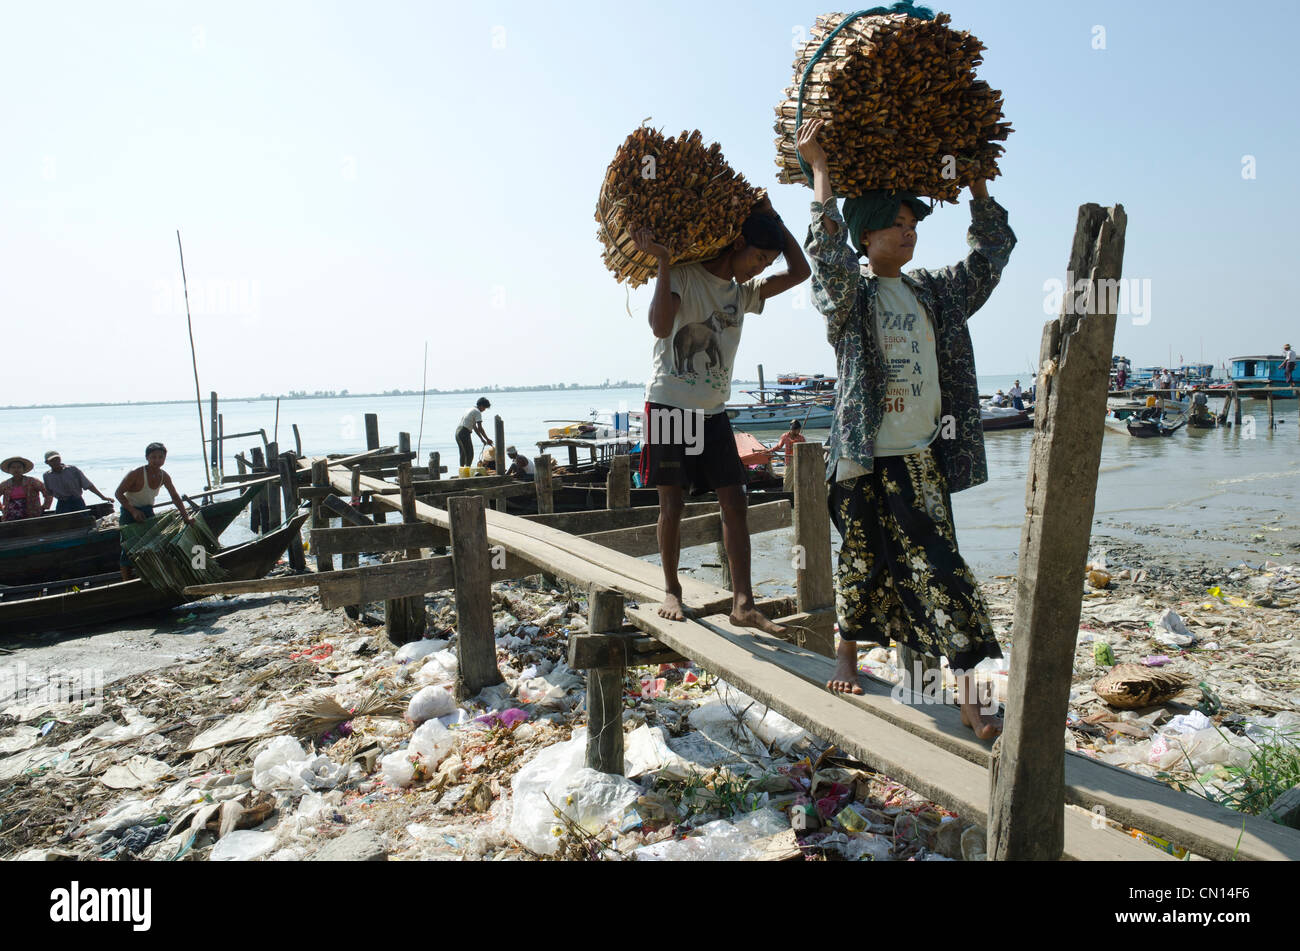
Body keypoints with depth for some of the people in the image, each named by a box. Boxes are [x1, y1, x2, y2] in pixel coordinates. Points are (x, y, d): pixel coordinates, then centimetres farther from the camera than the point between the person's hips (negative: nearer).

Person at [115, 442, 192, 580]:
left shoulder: (164, 477, -5)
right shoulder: (136, 474, -22)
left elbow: (175, 497, 2)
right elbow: (118, 493, -16)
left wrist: (186, 516, -7)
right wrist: (133, 511, -26)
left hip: (148, 511, 6)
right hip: (130, 512, -5)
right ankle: (127, 584, 3)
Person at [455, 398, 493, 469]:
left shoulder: (472, 410, 22)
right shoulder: (477, 412, -8)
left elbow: (475, 427, 25)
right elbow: (480, 428, -13)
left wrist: (482, 439, 24)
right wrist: (487, 439, -6)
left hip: (458, 432, 10)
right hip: (464, 433, -10)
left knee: (463, 454, 17)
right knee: (470, 455, -5)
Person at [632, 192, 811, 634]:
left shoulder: (743, 293, 13)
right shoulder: (682, 276, -6)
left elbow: (800, 271, 10)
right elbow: (661, 326, -22)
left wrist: (771, 216, 9)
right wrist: (664, 264, -23)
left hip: (713, 413, 6)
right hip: (669, 407, -6)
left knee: (735, 502, -2)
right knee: (672, 503, -1)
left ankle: (743, 603, 1)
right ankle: (671, 590, 17)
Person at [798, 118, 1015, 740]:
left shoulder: (935, 294, 14)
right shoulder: (847, 294, -2)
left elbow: (993, 252, 22)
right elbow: (827, 249, -21)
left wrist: (976, 180, 18)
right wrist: (820, 168, -17)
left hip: (923, 456, 4)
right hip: (864, 455, -4)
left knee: (937, 567, 0)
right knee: (864, 562, 9)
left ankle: (968, 694, 4)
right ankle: (847, 656, 32)